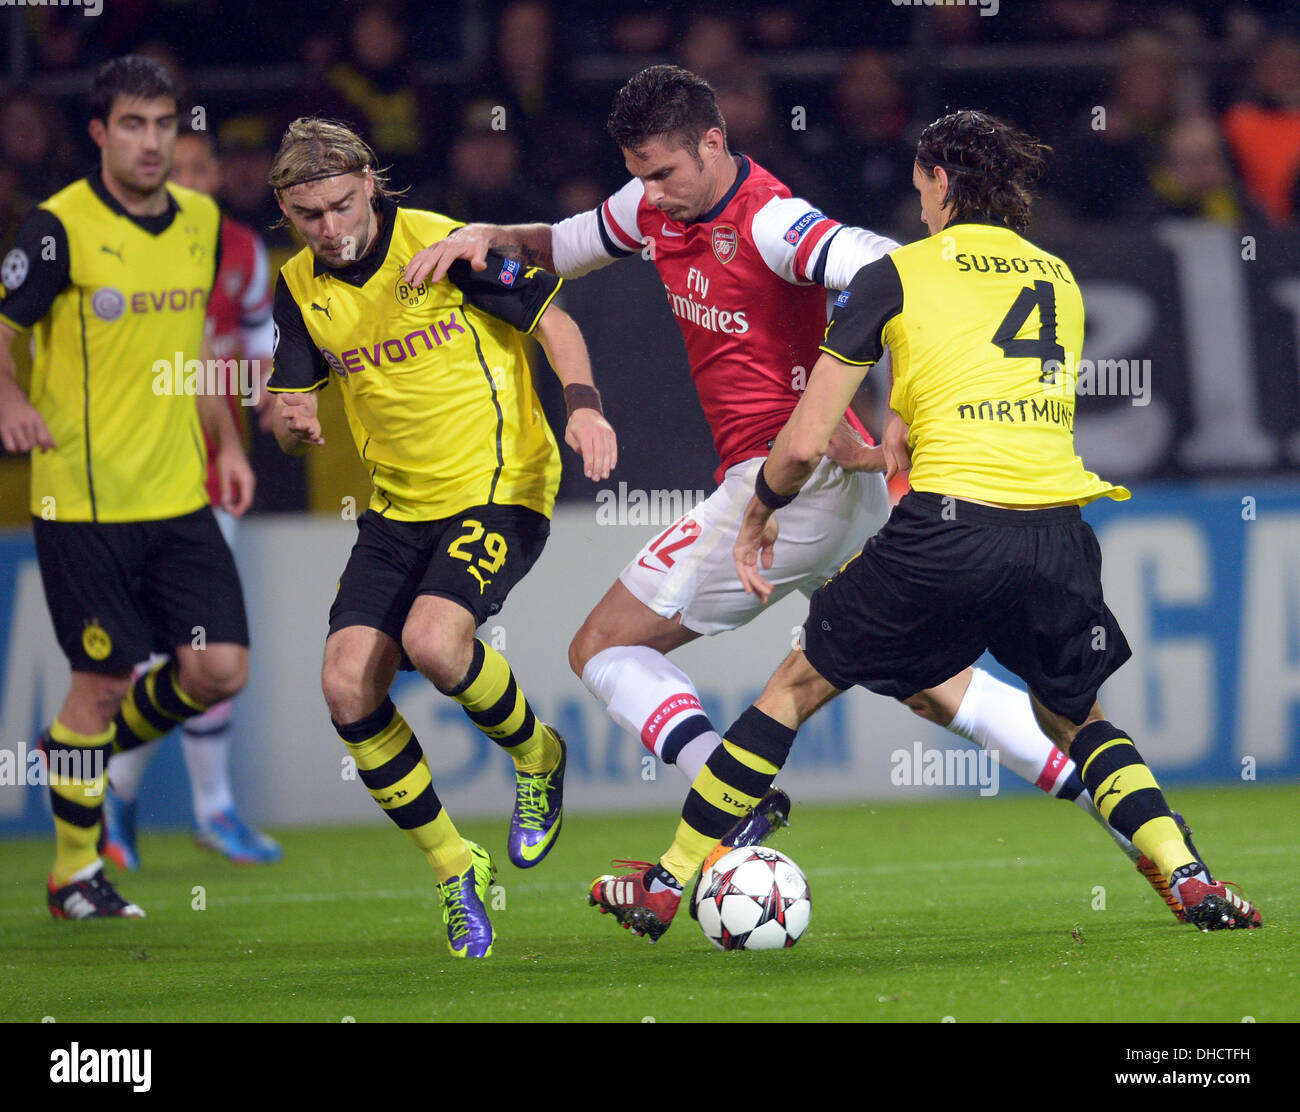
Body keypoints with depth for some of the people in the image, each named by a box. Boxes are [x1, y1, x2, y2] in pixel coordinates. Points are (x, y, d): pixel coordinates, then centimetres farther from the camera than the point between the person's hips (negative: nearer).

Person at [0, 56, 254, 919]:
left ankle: (88, 748, 26)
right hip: (84, 499, -6)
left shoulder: (201, 221, 9)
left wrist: (226, 443, 17)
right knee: (103, 678, -3)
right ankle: (75, 873, 13)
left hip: (179, 494, 6)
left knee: (220, 669, -2)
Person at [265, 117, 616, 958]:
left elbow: (553, 320, -5)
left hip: (500, 490, -6)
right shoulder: (301, 288, 4)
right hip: (397, 508, 6)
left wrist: (584, 406, -22)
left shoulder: (439, 241, -12)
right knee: (347, 686, -9)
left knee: (433, 642, -30)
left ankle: (535, 755, 4)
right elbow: (291, 420, 9)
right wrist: (294, 423, -16)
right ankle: (456, 872, 9)